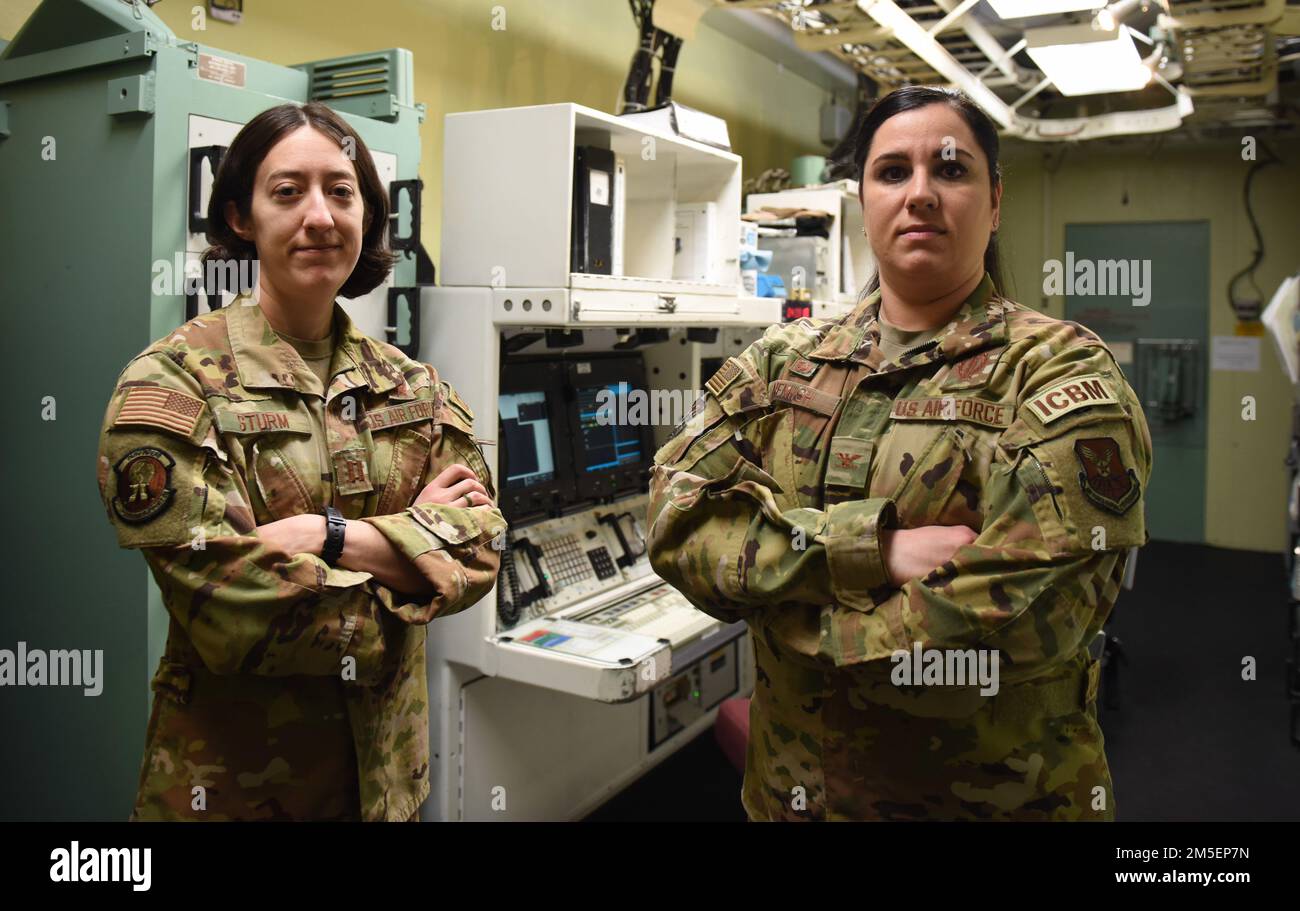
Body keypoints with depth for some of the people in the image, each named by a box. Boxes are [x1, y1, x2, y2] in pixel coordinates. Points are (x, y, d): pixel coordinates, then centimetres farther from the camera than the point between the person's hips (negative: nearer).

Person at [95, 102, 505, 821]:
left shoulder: (411, 386, 3)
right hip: (233, 781, -4)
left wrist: (328, 537, -21)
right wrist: (413, 540, -14)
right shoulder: (170, 383, -12)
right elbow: (231, 611, -21)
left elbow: (480, 551, -8)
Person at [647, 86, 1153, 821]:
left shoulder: (1063, 373, -12)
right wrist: (874, 548, -24)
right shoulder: (783, 361, 1)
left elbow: (1004, 628, -25)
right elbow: (680, 516, -12)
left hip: (996, 795, -3)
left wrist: (781, 606, -15)